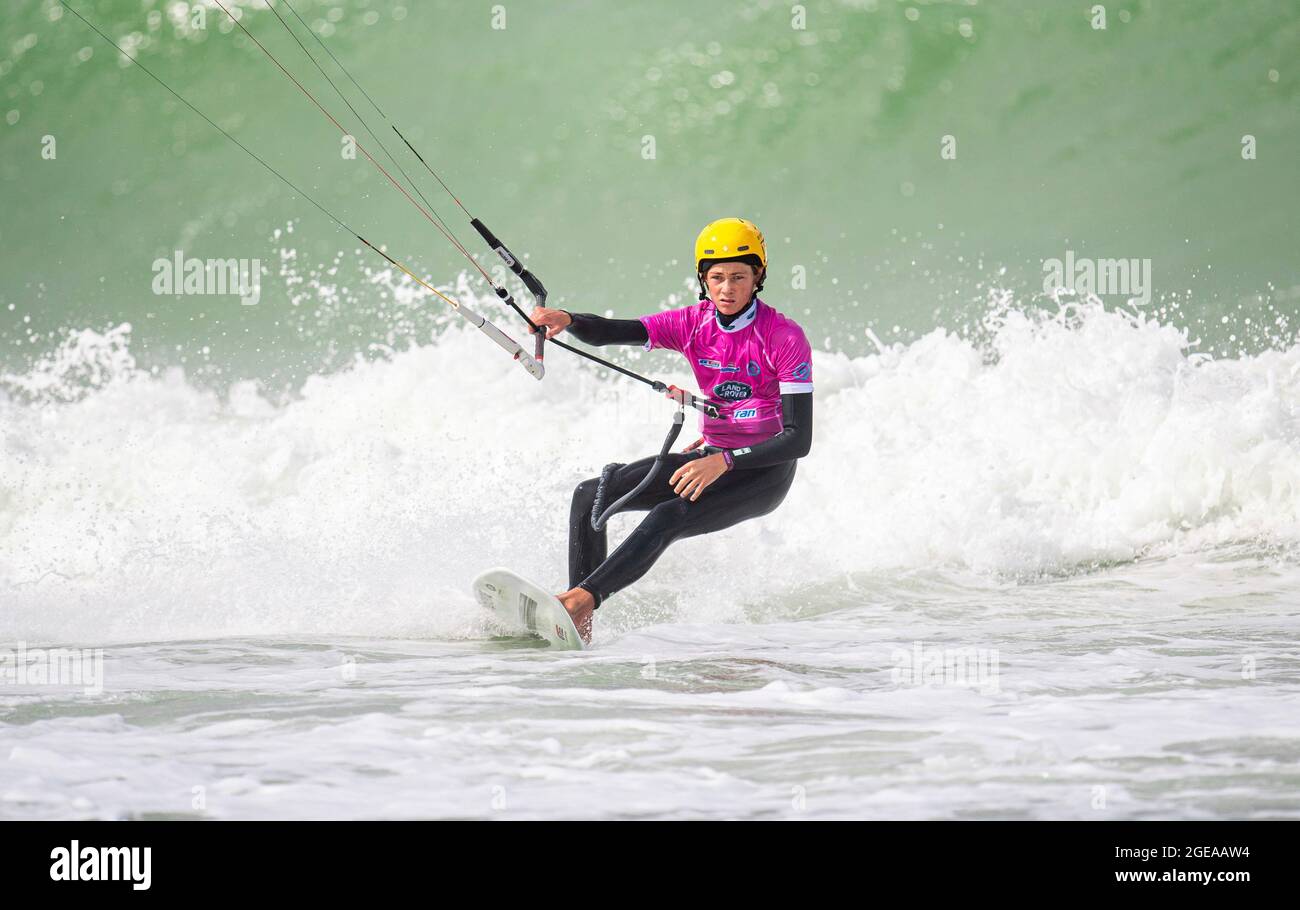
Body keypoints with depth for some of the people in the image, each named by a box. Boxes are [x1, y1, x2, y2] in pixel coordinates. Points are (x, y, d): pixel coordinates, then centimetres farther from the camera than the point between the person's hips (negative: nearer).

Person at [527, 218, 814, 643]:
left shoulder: (785, 337, -17)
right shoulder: (694, 324, -2)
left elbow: (799, 439, -22)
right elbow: (609, 332, -16)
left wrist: (723, 462, -33)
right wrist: (566, 319, -39)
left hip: (765, 470, -7)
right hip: (712, 458, 7)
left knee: (666, 518, -32)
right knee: (591, 494, -7)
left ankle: (580, 599, -42)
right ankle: (579, 624, -16)